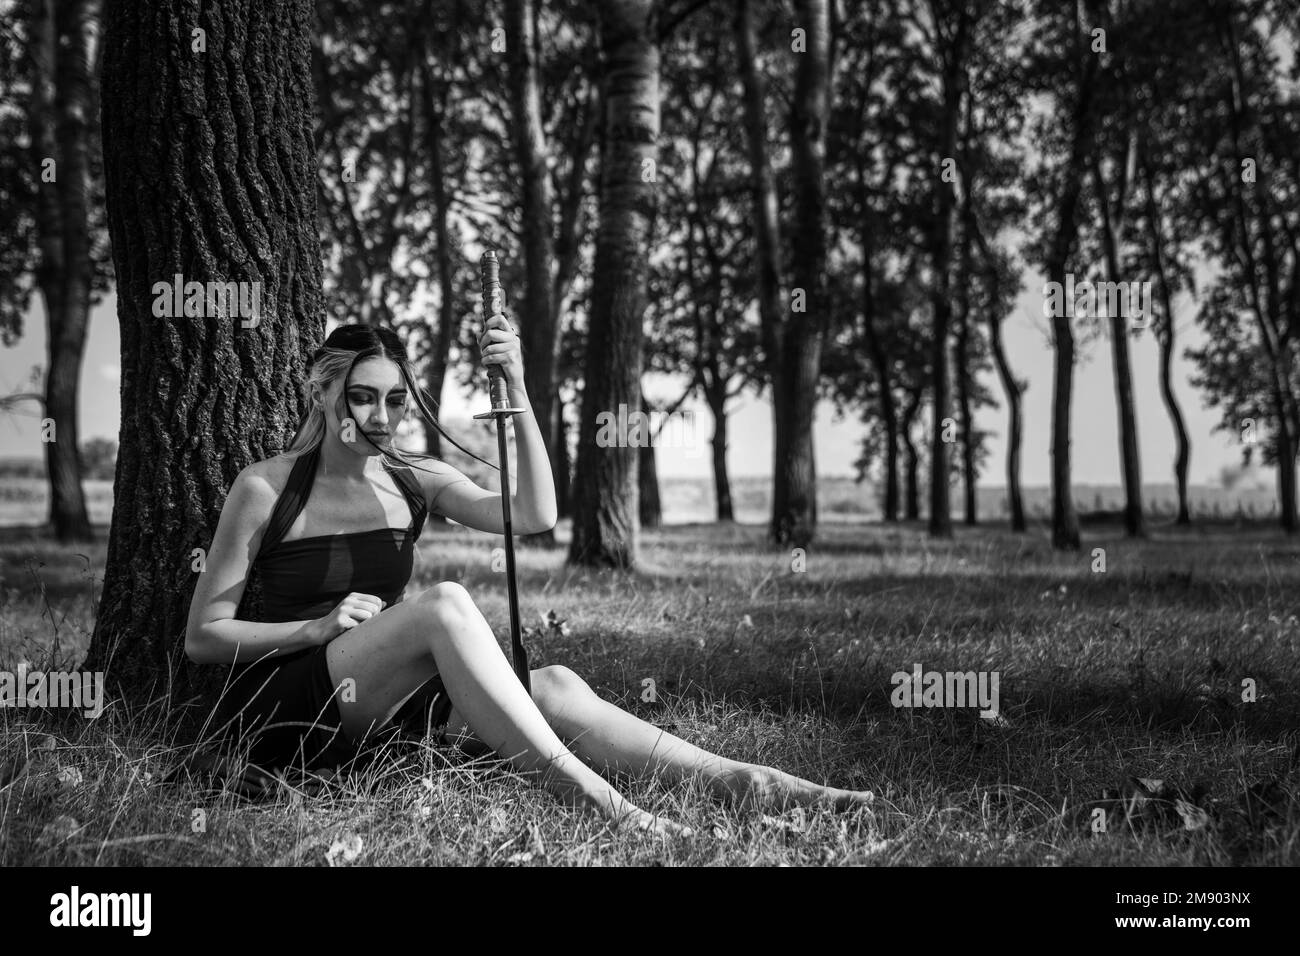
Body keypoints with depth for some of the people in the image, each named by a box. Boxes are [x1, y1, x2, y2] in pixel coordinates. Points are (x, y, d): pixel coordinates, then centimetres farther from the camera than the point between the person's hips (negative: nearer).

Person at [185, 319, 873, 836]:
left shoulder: (415, 482, 9)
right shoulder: (267, 488, -4)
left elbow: (534, 516, -8)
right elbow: (202, 638, -2)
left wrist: (517, 390, -15)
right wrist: (320, 627, -14)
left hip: (381, 705, 5)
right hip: (278, 709, -5)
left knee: (553, 687, -22)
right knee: (445, 606, -32)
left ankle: (744, 783, -28)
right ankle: (592, 802, -39)